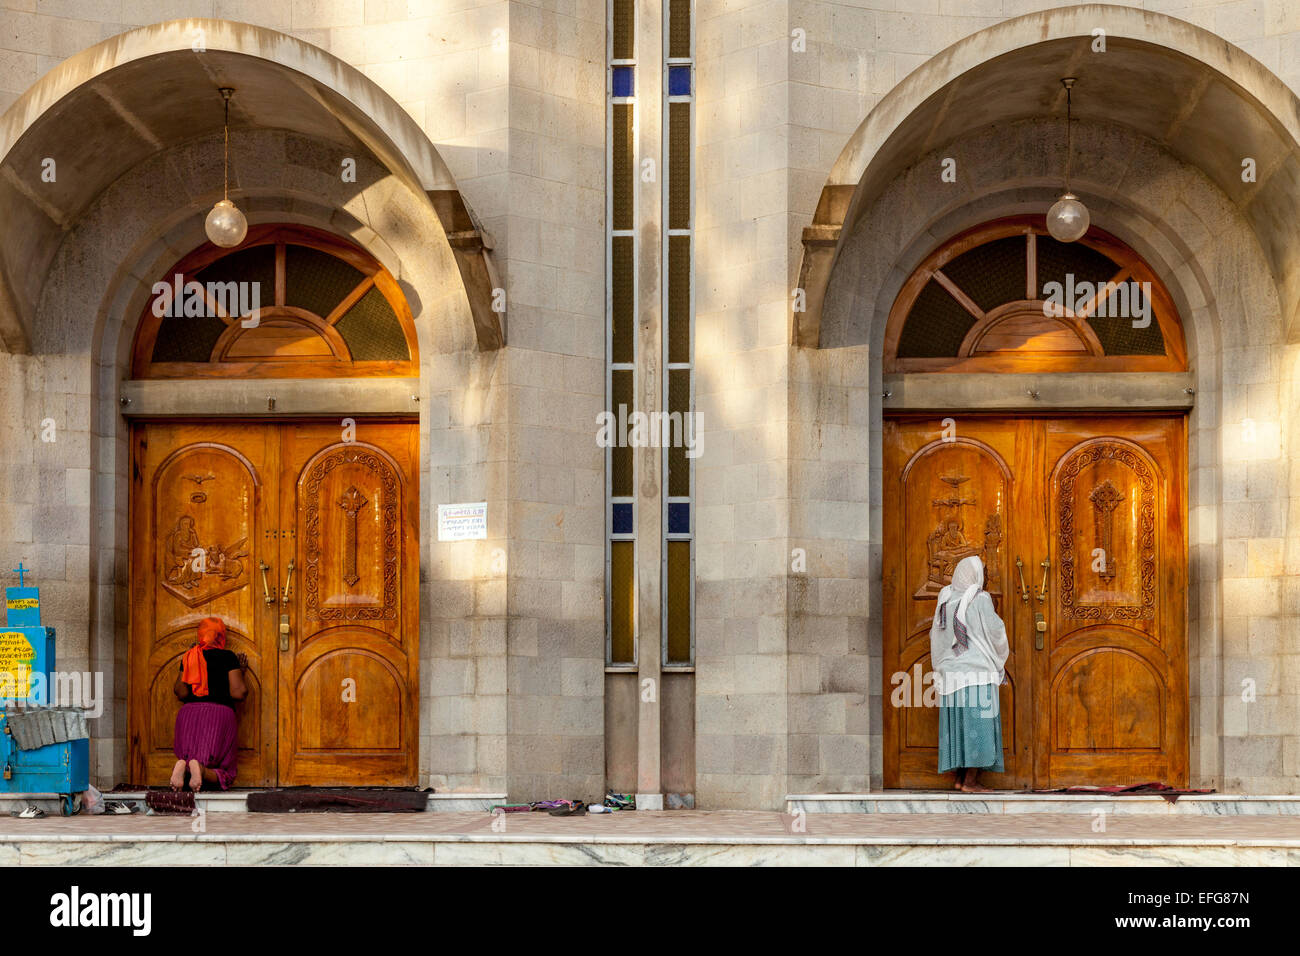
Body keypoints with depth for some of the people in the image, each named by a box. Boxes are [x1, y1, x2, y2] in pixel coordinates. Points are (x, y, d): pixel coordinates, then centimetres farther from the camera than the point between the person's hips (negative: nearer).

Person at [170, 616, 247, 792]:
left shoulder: (189, 657, 11)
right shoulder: (227, 657, 2)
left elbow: (181, 692, 5)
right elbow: (239, 692, -5)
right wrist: (241, 671, 13)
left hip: (189, 714, 3)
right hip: (219, 715, -3)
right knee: (225, 775, 5)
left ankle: (182, 766, -22)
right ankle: (201, 769, -30)